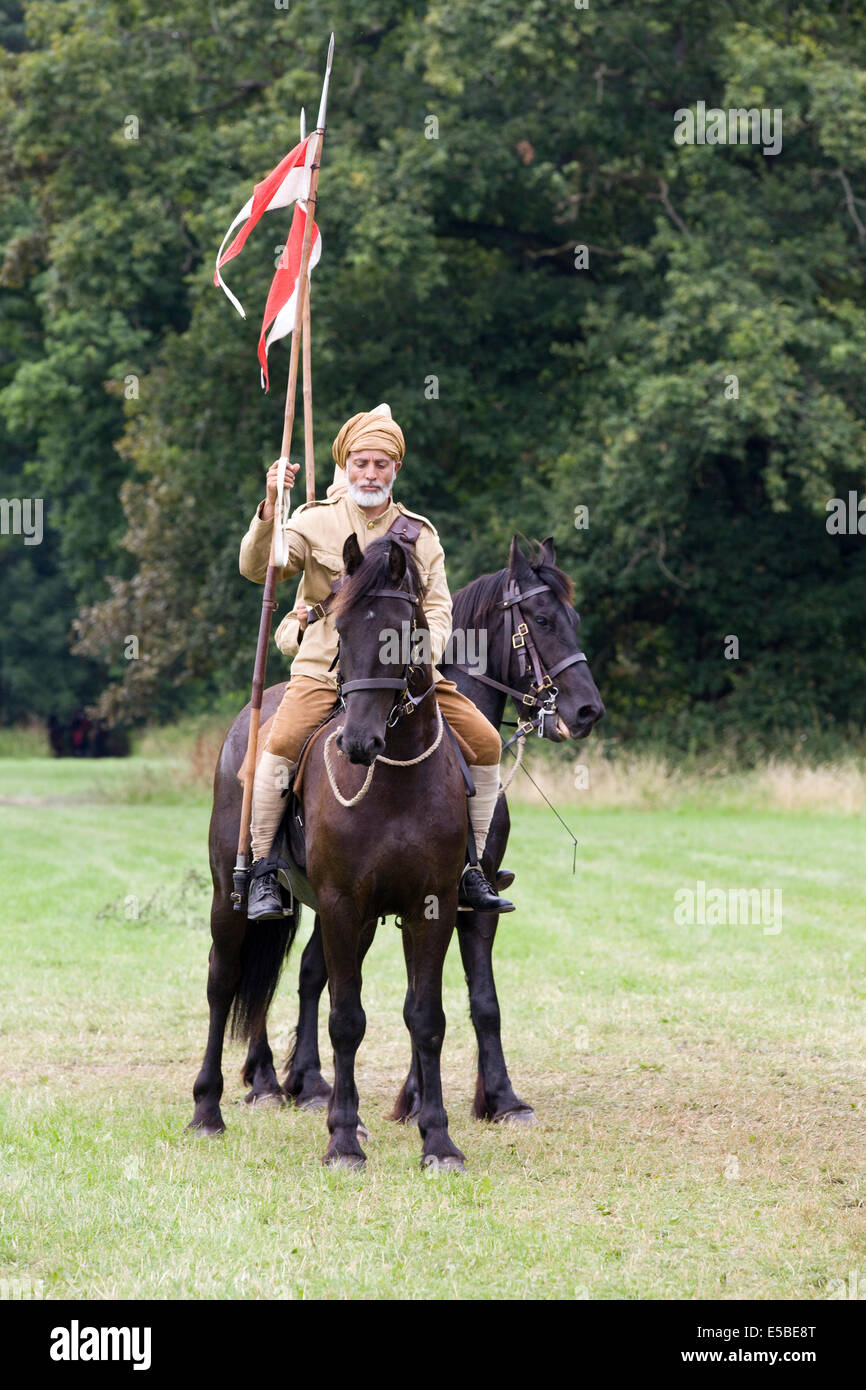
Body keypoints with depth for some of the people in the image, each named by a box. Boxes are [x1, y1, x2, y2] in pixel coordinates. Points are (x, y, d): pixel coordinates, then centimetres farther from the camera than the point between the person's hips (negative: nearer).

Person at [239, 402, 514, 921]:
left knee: (485, 741, -7)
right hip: (326, 665, -3)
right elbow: (256, 568, -7)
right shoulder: (315, 522, 4)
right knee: (282, 743, -27)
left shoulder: (421, 535, 12)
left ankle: (471, 869, 4)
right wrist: (270, 508, -23)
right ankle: (262, 869, -14)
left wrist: (425, 653, -13)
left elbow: (438, 608, 8)